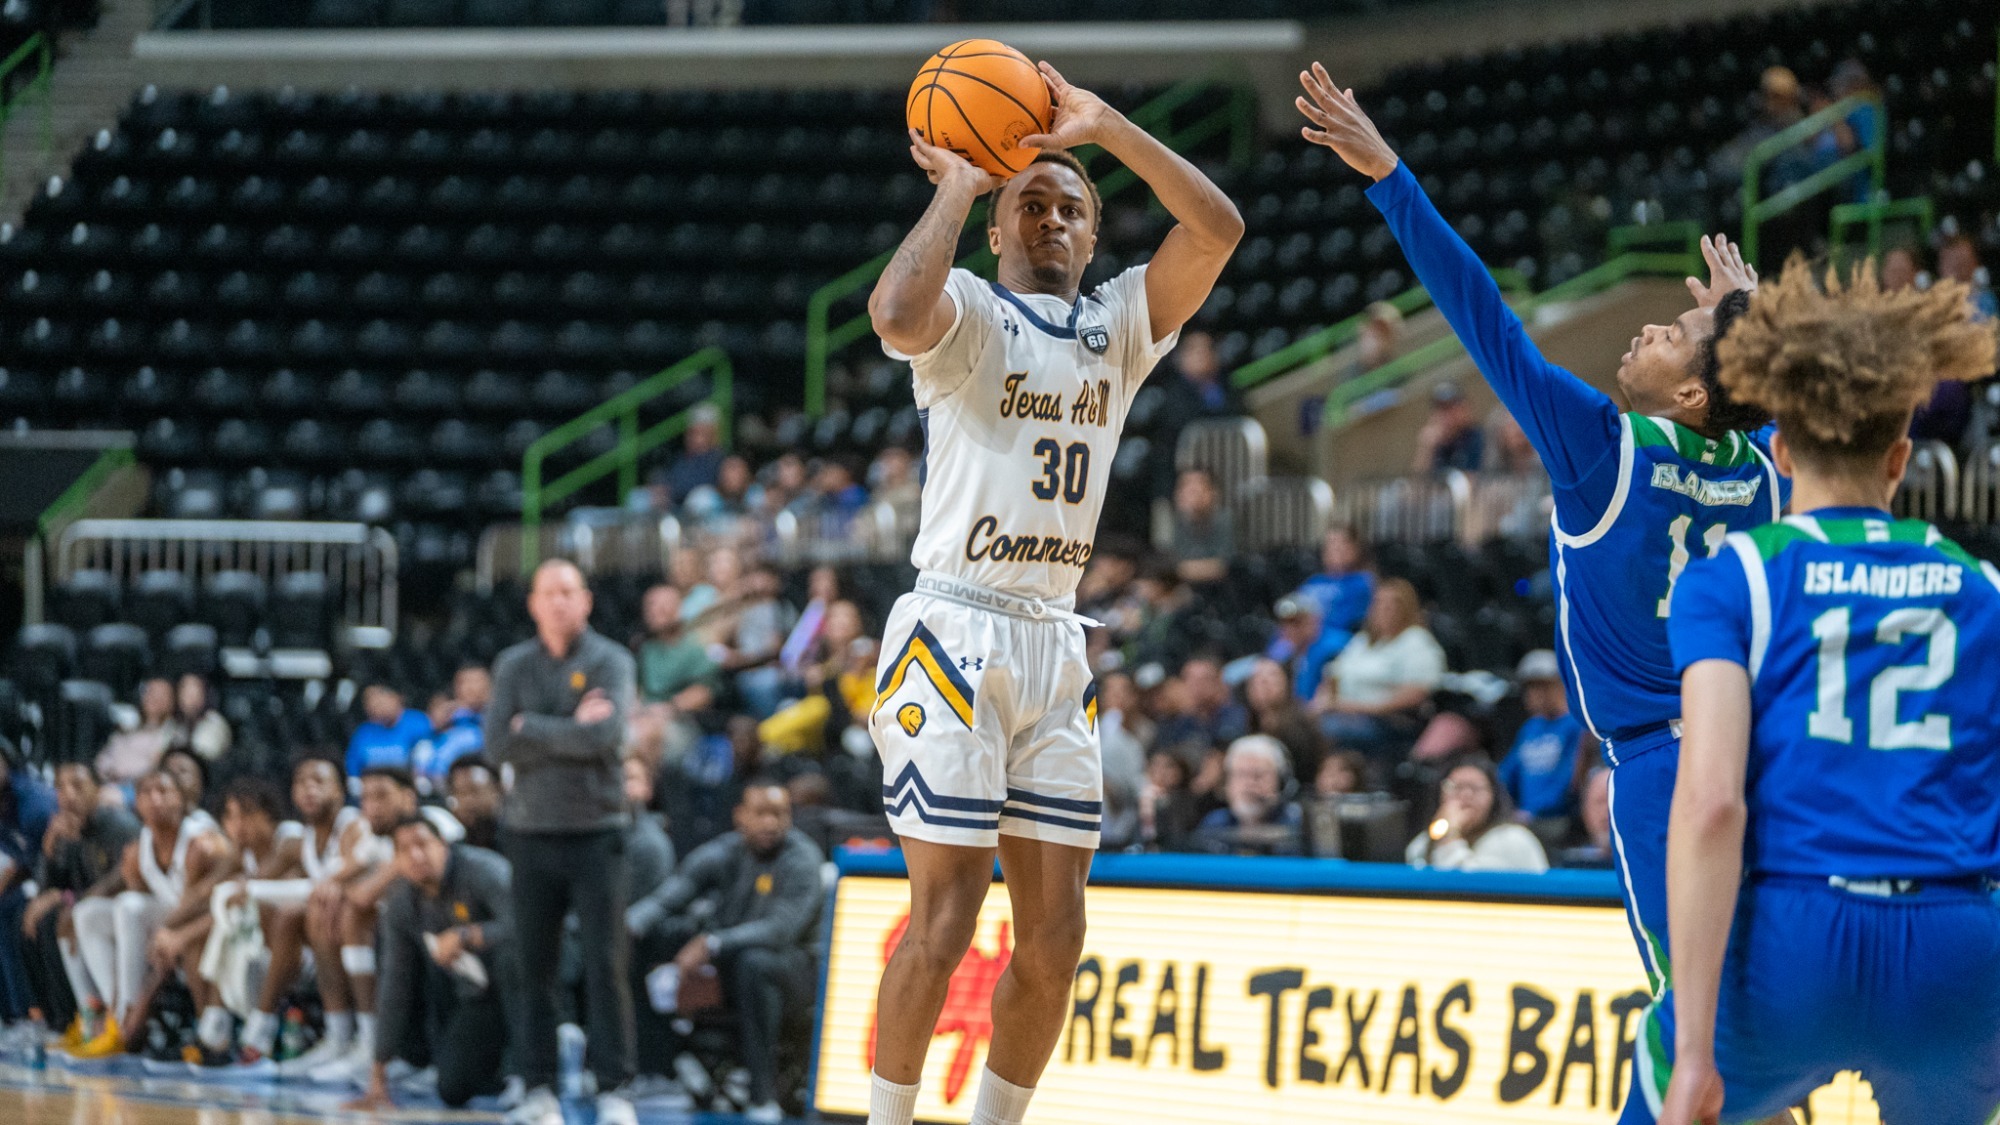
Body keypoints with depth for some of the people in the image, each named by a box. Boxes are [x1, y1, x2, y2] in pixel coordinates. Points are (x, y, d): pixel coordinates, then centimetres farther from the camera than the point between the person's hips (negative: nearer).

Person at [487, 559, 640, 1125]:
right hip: (532, 830, 3)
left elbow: (604, 736, -15)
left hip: (596, 829, -3)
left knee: (606, 965, -7)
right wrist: (570, 730, -10)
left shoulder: (610, 662, 1)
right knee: (534, 967, 3)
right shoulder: (513, 667, 10)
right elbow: (498, 741, -4)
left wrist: (532, 727, -7)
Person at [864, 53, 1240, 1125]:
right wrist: (956, 188, -12)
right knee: (945, 916, -11)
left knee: (1054, 935, 4)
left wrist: (1104, 128, -4)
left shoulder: (1120, 325, 14)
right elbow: (897, 316, -26)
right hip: (954, 631, -6)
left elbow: (1216, 226, 0)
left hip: (1054, 645, 6)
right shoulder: (971, 315, -1)